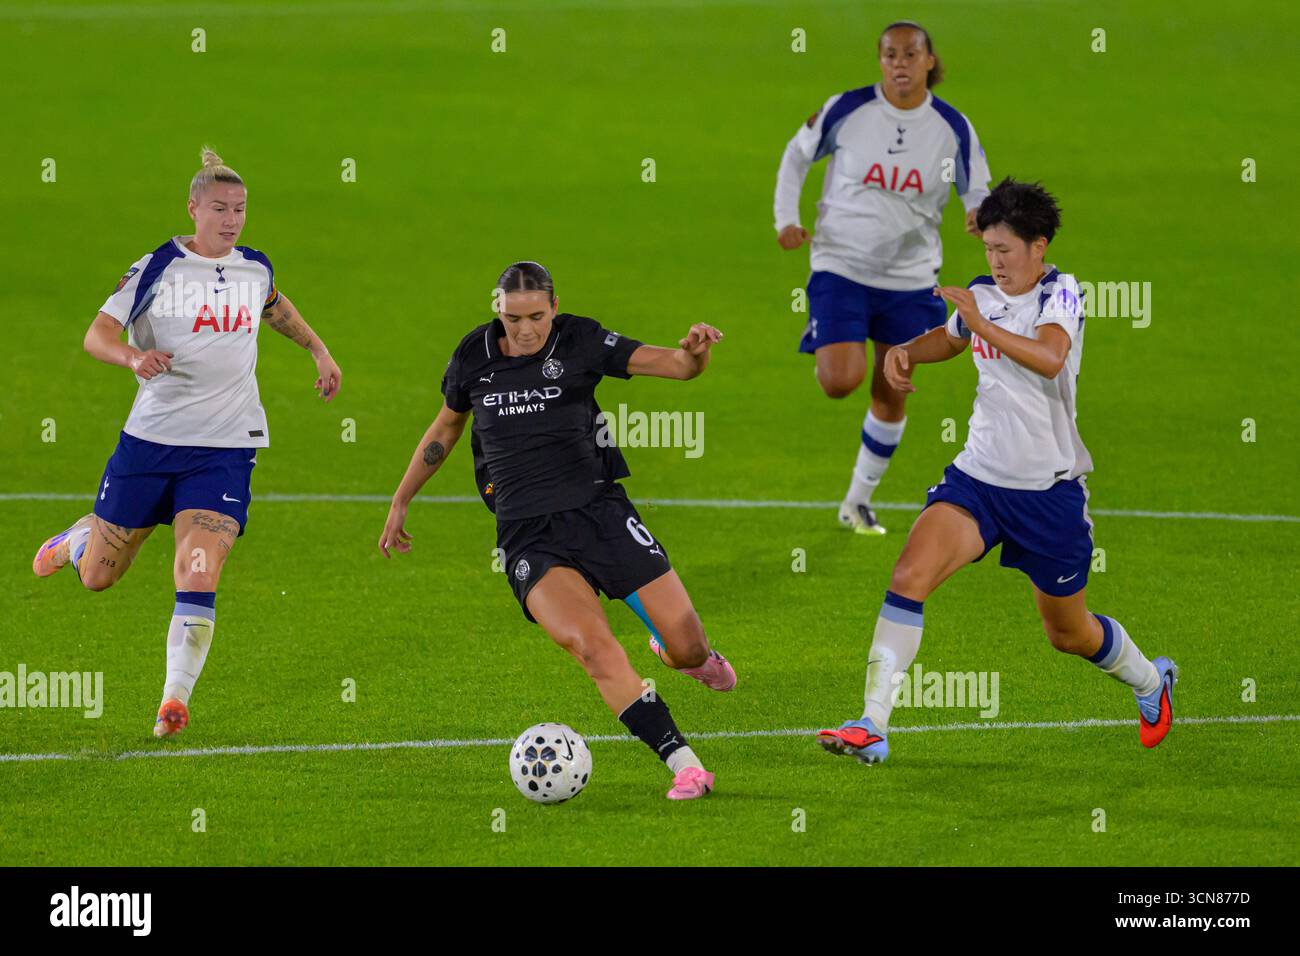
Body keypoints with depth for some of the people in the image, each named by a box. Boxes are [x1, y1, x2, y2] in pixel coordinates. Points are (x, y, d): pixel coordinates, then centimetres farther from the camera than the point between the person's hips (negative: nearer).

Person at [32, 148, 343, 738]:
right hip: (151, 439, -1)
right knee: (97, 577, 11)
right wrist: (133, 357, -30)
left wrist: (317, 348, 25)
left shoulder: (256, 269, 7)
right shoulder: (157, 268, -7)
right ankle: (79, 538, 47)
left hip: (225, 450, 1)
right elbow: (97, 335, -10)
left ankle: (175, 699, -9)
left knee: (198, 580, -15)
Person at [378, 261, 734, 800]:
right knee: (591, 644, -25)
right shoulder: (474, 356, 4)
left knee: (687, 646, -5)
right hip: (527, 536, 0)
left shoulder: (580, 342, -3)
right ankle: (684, 766, -23)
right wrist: (399, 504, 26)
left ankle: (681, 654, 37)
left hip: (598, 510, 0)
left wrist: (695, 351, -30)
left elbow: (678, 366, -7)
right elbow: (444, 431, 21)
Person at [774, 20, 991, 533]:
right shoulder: (846, 110, -9)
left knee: (892, 398, 8)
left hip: (909, 279, 2)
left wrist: (981, 216, -20)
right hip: (842, 268, -2)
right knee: (841, 382, -19)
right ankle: (825, 349, 21)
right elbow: (796, 156, 6)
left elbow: (977, 192, 4)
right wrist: (786, 219, -6)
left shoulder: (953, 128, -6)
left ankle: (858, 501, 26)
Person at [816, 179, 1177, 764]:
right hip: (978, 475, 4)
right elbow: (950, 339, 27)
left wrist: (980, 323, -40)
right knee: (910, 573, -22)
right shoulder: (982, 294, 5)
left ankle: (1151, 680, 46)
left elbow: (1049, 360, -33)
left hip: (1050, 486, -4)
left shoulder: (1060, 294, -13)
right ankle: (872, 725, -26)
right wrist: (906, 352, 6)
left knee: (1068, 632, 13)